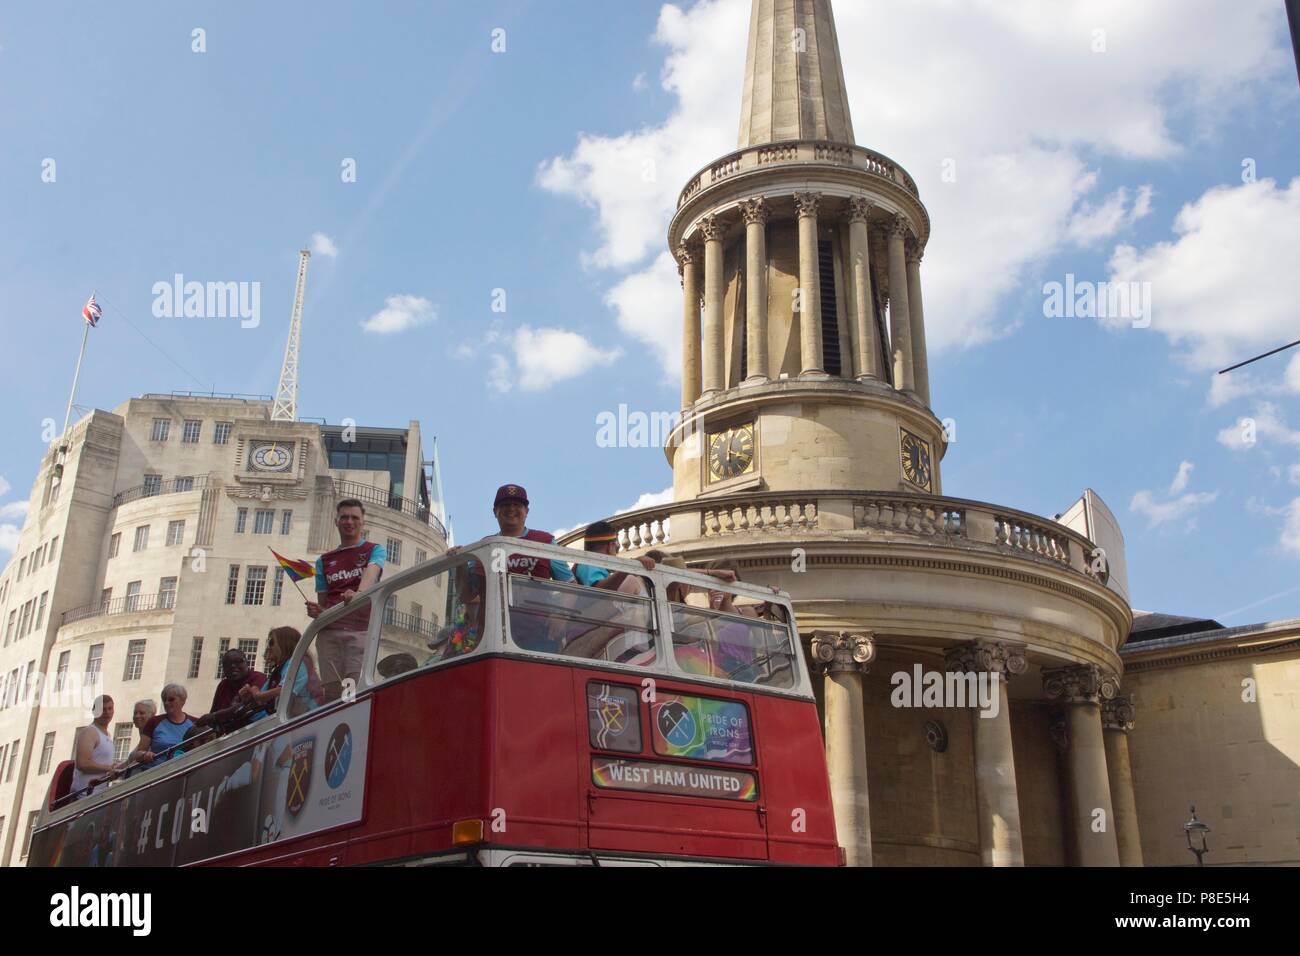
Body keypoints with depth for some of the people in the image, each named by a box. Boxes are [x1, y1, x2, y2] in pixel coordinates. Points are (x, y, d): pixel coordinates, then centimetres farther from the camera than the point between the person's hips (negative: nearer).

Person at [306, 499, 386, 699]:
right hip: (329, 629, 3)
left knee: (356, 687, -18)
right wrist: (316, 611, -3)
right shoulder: (324, 561, 23)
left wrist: (358, 594, -33)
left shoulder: (375, 550, 12)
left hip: (361, 628, -3)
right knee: (332, 689, -6)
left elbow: (371, 572, -11)